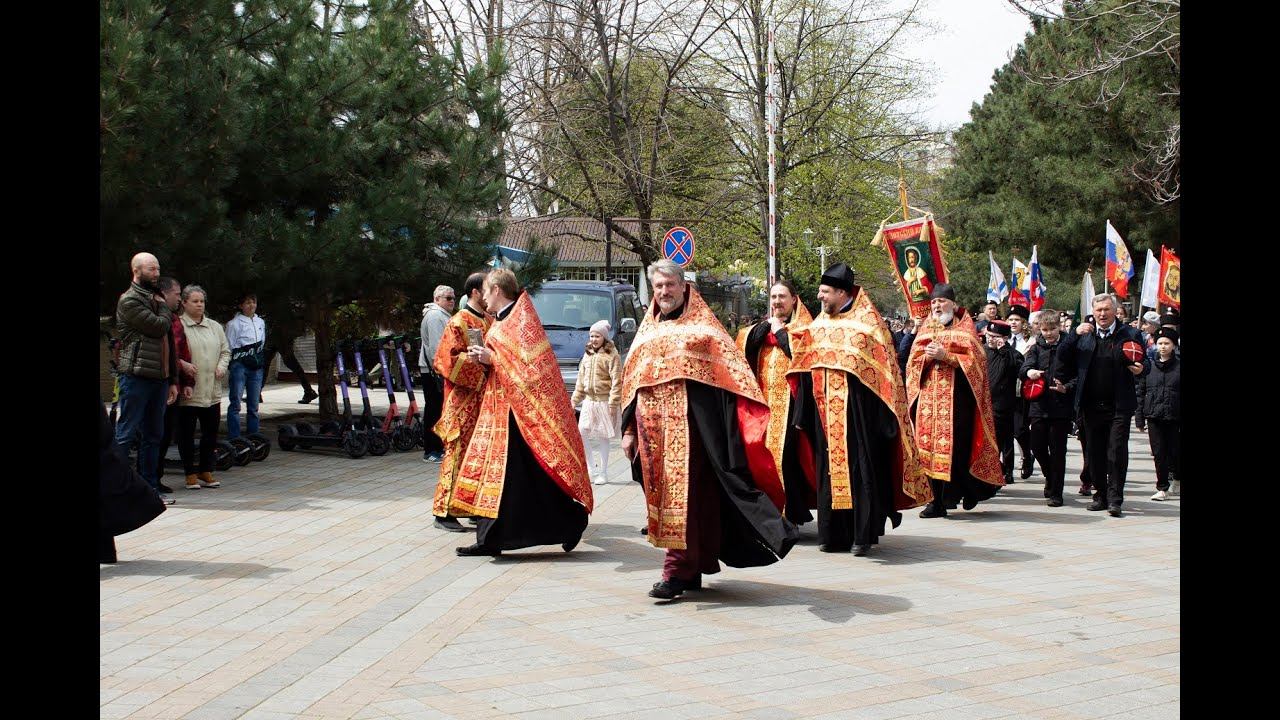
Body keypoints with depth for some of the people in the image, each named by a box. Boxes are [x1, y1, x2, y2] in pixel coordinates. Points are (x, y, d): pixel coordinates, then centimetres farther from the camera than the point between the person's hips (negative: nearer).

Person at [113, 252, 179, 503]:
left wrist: (173, 380, 16)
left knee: (153, 435, 11)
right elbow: (158, 327, -18)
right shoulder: (129, 300, -7)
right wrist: (166, 312, 4)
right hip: (137, 376, -8)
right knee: (126, 433, -5)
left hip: (159, 377, 8)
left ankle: (150, 484, 16)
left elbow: (169, 343, 21)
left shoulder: (156, 299, 20)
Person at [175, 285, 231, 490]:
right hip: (188, 392, -6)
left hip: (212, 392, 6)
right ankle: (191, 474, 11)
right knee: (187, 434, 3)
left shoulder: (215, 327, 14)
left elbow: (225, 350, 21)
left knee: (211, 433, 10)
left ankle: (206, 471, 21)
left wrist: (222, 366, 1)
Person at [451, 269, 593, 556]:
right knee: (492, 467, 6)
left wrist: (492, 358, -17)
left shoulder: (521, 319, -12)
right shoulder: (502, 319, 16)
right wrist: (483, 357, 5)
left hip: (518, 406, -10)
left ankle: (571, 522, 5)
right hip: (499, 405, 10)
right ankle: (489, 539, 8)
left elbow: (527, 363, -19)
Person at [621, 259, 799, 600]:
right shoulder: (647, 331, 18)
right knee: (663, 492, 5)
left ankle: (677, 570, -12)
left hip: (689, 421, -5)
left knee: (683, 492, -12)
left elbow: (730, 369, -2)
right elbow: (631, 381, 18)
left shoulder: (702, 325, 5)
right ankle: (691, 567, 14)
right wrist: (628, 430, 13)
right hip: (653, 425, 5)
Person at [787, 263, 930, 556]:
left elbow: (881, 365, -7)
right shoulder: (820, 324, 14)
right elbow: (806, 365, 17)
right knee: (829, 466, 5)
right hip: (826, 410, 6)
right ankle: (834, 533, 11)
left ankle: (863, 534, -1)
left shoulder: (866, 321, -3)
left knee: (859, 467, -6)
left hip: (856, 408, -5)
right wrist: (804, 412, 12)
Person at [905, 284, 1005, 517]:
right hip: (929, 396, 4)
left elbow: (974, 359, -5)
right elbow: (913, 362, 13)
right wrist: (927, 357, -7)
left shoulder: (964, 328, 6)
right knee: (930, 445, -2)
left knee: (954, 445, -10)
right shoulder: (926, 329, 18)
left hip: (955, 395, -4)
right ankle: (938, 500, 1)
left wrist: (945, 356, -13)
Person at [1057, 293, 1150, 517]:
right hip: (1091, 405, 3)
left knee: (1117, 453, -6)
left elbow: (1146, 363, 6)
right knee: (1094, 454, 8)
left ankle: (1115, 499, -3)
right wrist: (1074, 335, -9)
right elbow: (1068, 361, 3)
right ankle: (1101, 494, 19)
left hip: (1119, 406, -3)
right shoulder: (1085, 335, 11)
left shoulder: (1130, 335, 4)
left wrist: (1141, 369, -17)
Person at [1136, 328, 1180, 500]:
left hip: (1174, 417, -2)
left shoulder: (1179, 367, 0)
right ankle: (1162, 488, 7)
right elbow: (1141, 393, 9)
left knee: (1175, 452, 6)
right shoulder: (1149, 367, 6)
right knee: (1159, 454, 1)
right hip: (1154, 417, 2)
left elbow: (1182, 395, -1)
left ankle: (1177, 478, 34)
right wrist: (1139, 417, 5)